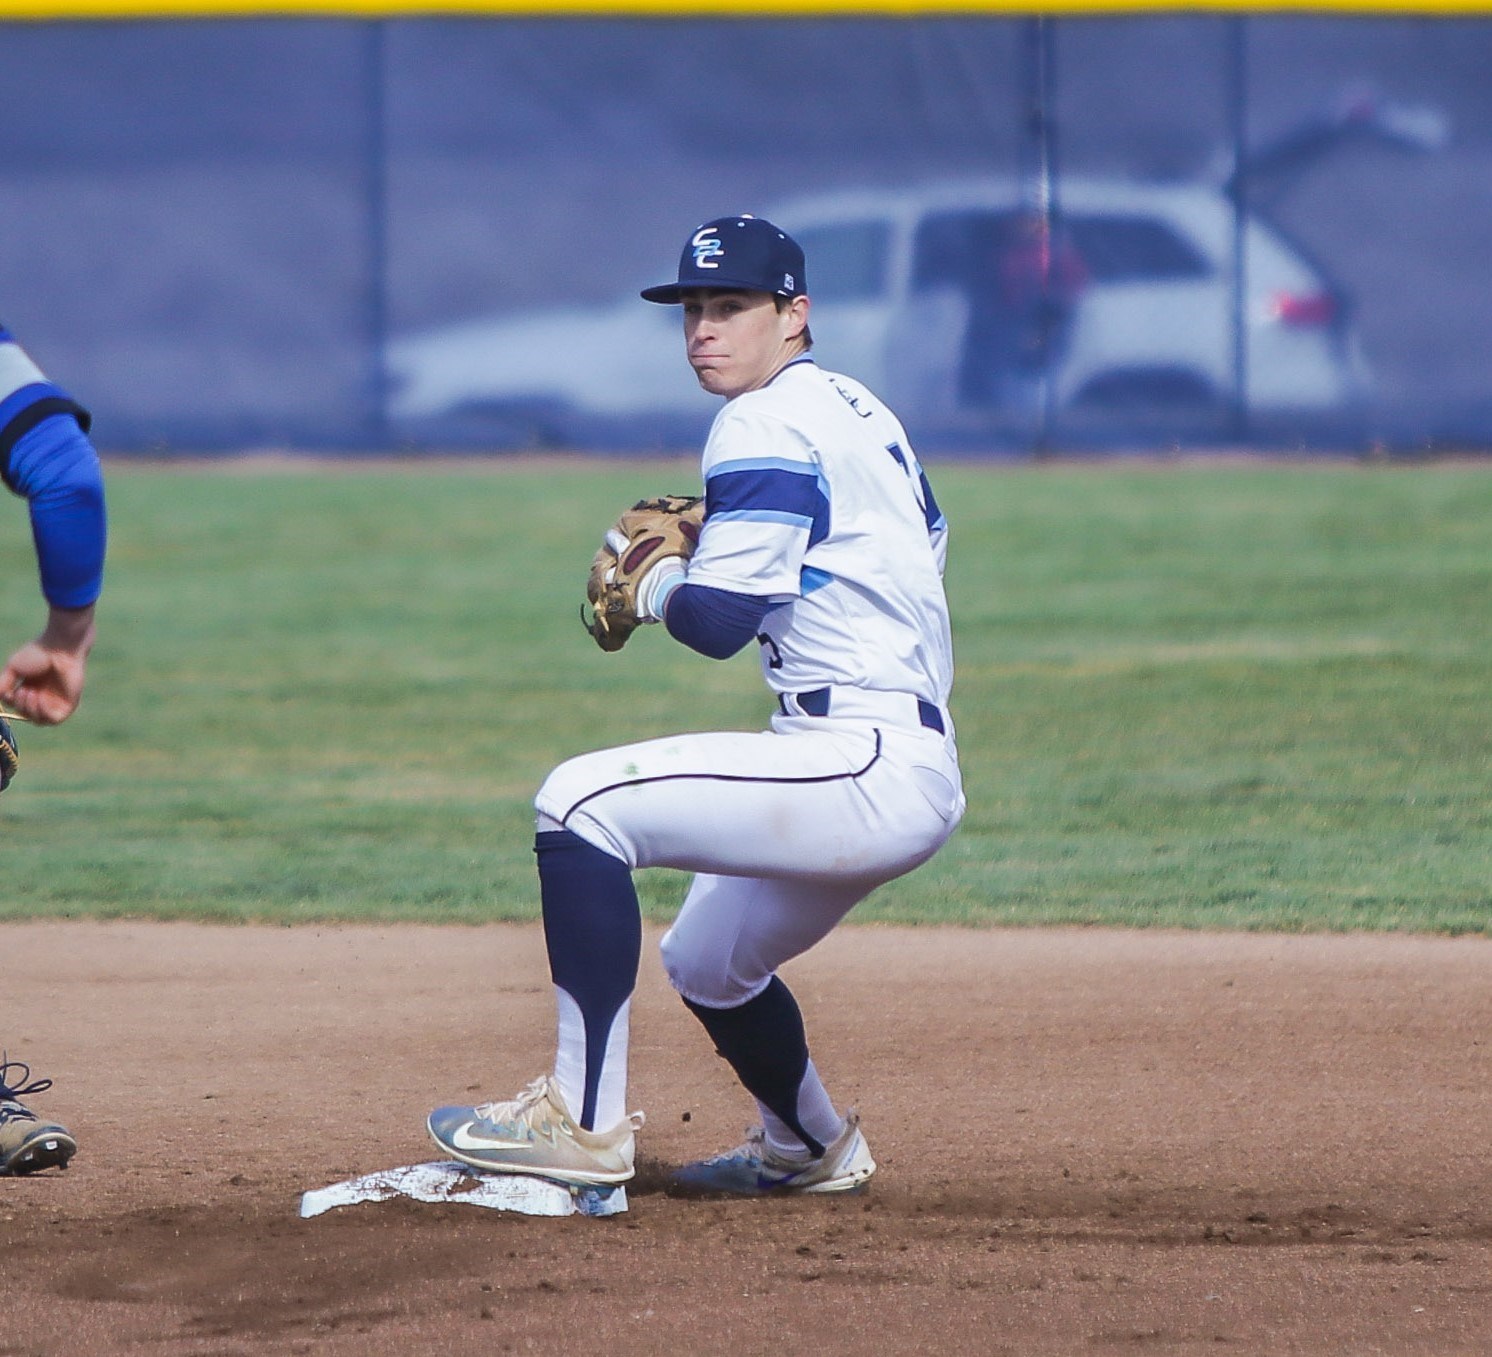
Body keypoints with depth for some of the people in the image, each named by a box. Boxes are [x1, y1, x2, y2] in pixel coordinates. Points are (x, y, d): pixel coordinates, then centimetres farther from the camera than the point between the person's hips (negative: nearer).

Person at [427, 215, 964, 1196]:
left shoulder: (768, 425, -11)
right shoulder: (860, 414, 19)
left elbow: (718, 620, -18)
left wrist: (650, 584, 5)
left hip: (867, 767, -11)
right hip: (918, 775, 11)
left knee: (582, 802, -19)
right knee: (707, 965, 29)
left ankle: (586, 1122, -22)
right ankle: (814, 1150, 51)